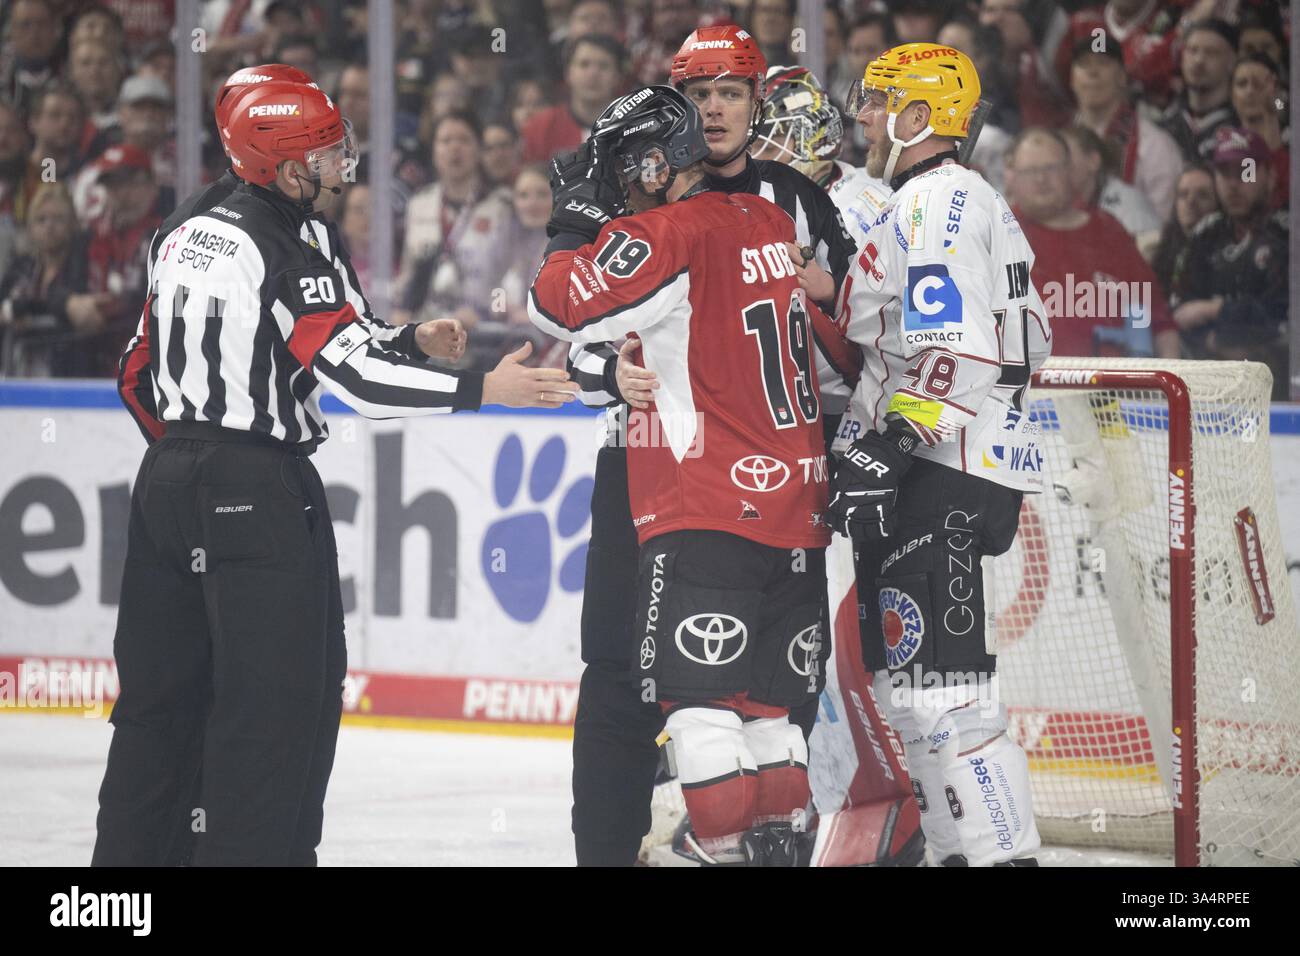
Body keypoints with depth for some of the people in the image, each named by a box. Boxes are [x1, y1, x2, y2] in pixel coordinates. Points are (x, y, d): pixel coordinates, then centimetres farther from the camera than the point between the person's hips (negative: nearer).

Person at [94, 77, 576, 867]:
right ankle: (252, 851, -7)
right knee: (282, 697, -4)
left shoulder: (187, 238, 11)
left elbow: (141, 374, 17)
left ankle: (128, 849, 17)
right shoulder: (286, 253, -14)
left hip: (170, 478, 9)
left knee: (162, 690, 13)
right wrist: (484, 388, -20)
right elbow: (354, 372, -22)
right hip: (259, 494, -9)